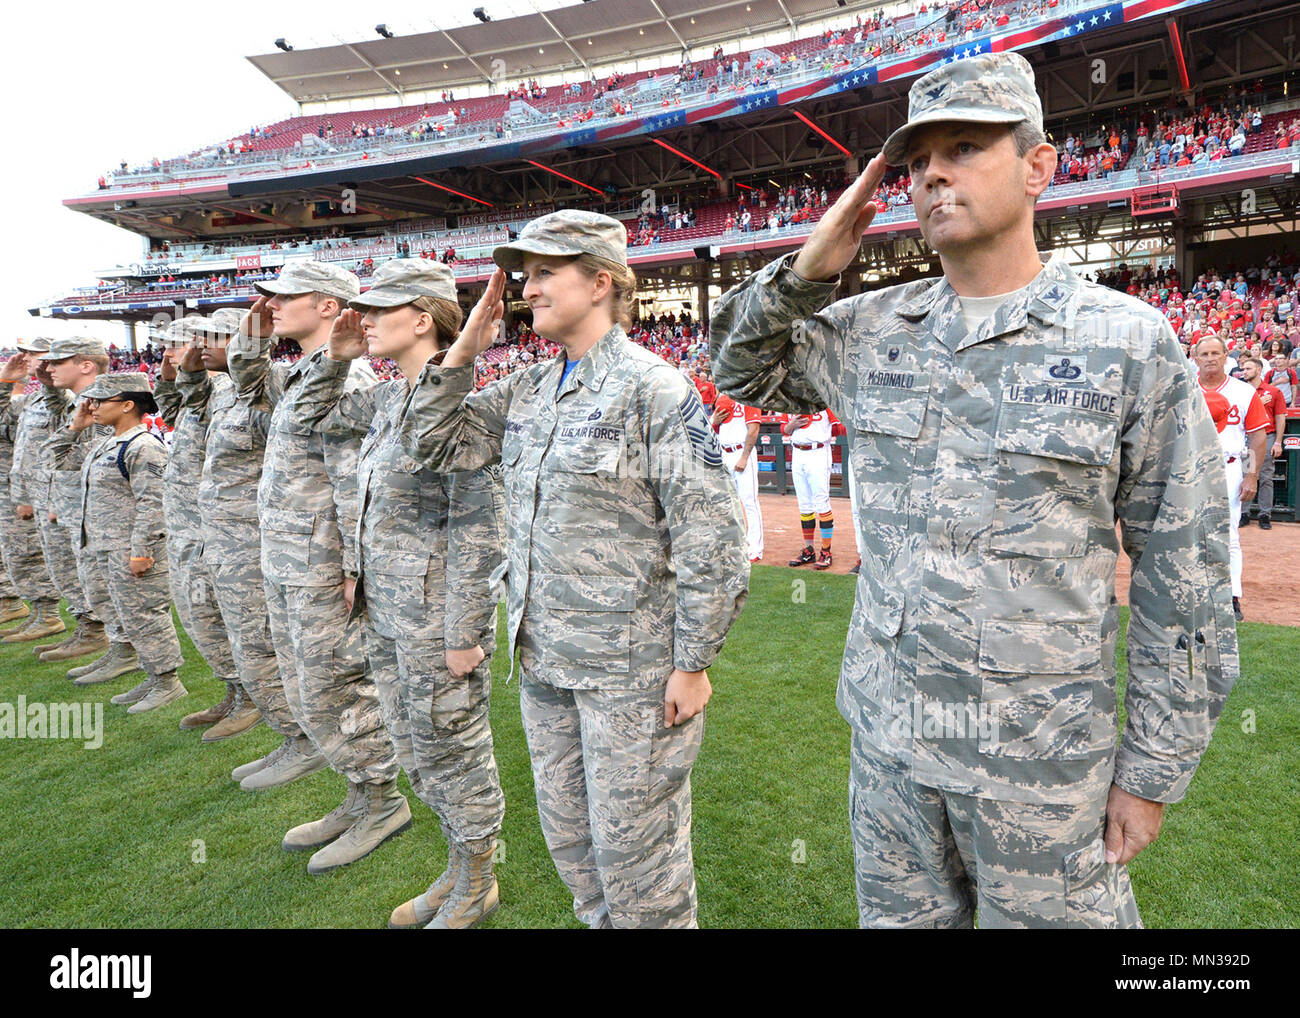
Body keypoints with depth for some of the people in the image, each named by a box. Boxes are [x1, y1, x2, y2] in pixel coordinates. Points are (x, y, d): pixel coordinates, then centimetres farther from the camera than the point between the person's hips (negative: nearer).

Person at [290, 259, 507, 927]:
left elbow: (479, 531, -20)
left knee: (453, 755, 8)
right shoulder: (387, 399, 9)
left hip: (437, 619, -9)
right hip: (385, 614, 9)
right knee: (416, 754, 20)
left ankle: (475, 889, 31)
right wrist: (338, 356, 9)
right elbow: (311, 414, 25)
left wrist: (464, 635, -19)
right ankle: (459, 871, 40)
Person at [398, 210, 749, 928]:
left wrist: (693, 663, -15)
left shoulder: (653, 387, -13)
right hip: (543, 660, 8)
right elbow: (430, 444, 11)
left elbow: (710, 534, -16)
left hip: (632, 668, -7)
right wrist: (464, 349, 1)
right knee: (567, 835, 22)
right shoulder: (527, 390, 10)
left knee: (633, 847, 8)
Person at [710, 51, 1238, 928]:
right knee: (898, 914, 22)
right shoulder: (870, 330, 1)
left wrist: (1153, 771, -5)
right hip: (885, 731, 4)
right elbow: (741, 368, 14)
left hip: (1042, 754, -4)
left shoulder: (1131, 342, -10)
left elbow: (1186, 578, -7)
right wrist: (805, 272, -5)